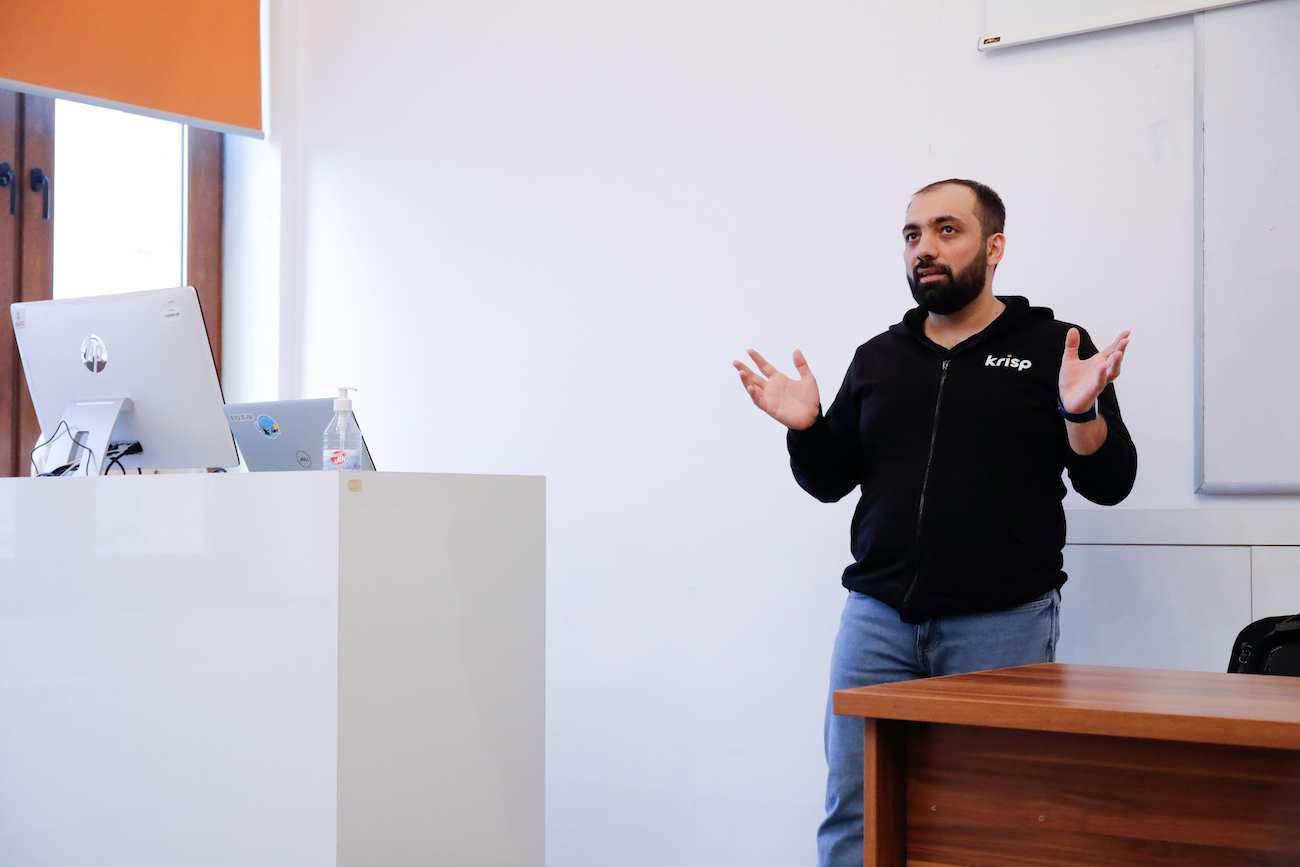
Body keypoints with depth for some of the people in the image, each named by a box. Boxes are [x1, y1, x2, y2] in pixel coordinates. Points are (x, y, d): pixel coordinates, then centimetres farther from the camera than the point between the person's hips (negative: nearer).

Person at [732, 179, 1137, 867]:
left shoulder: (1054, 349, 4)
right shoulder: (877, 358, 14)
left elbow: (1110, 483, 1)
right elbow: (829, 481, 18)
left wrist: (1081, 412, -17)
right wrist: (805, 428, -1)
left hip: (1003, 625, -3)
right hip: (878, 618, 3)